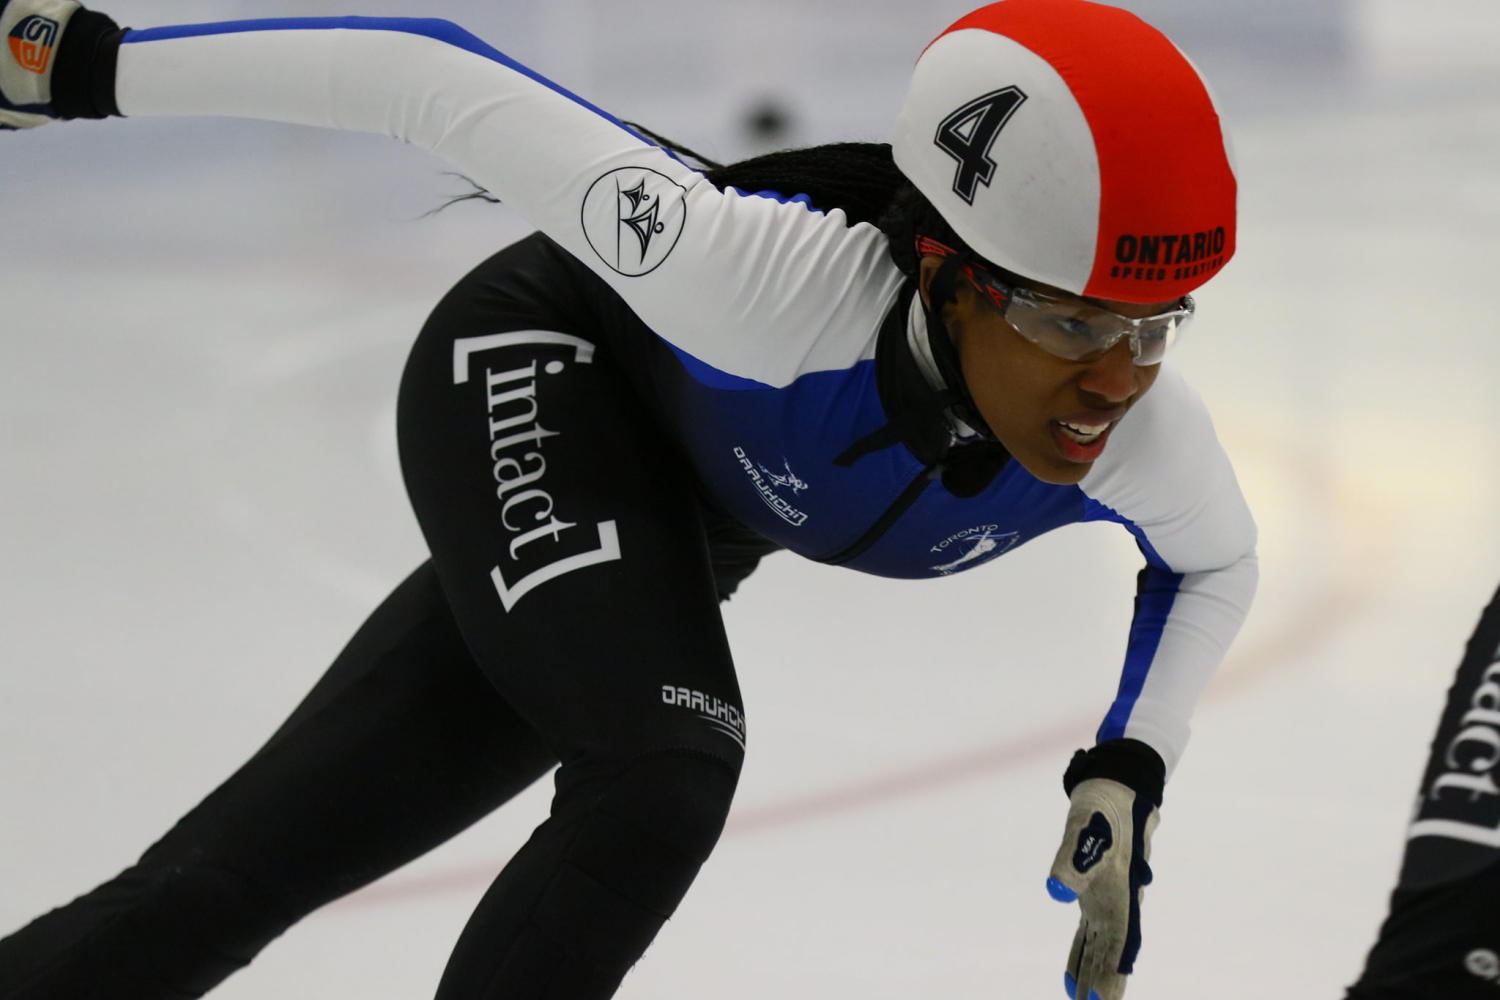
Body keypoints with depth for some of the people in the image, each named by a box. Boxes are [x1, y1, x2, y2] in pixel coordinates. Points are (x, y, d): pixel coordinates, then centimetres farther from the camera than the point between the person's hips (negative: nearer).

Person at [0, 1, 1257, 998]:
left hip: (685, 526, 5)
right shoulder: (777, 282, -42)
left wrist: (1128, 774, -17)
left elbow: (1217, 562, -1)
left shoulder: (1141, 433, -27)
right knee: (665, 776, -30)